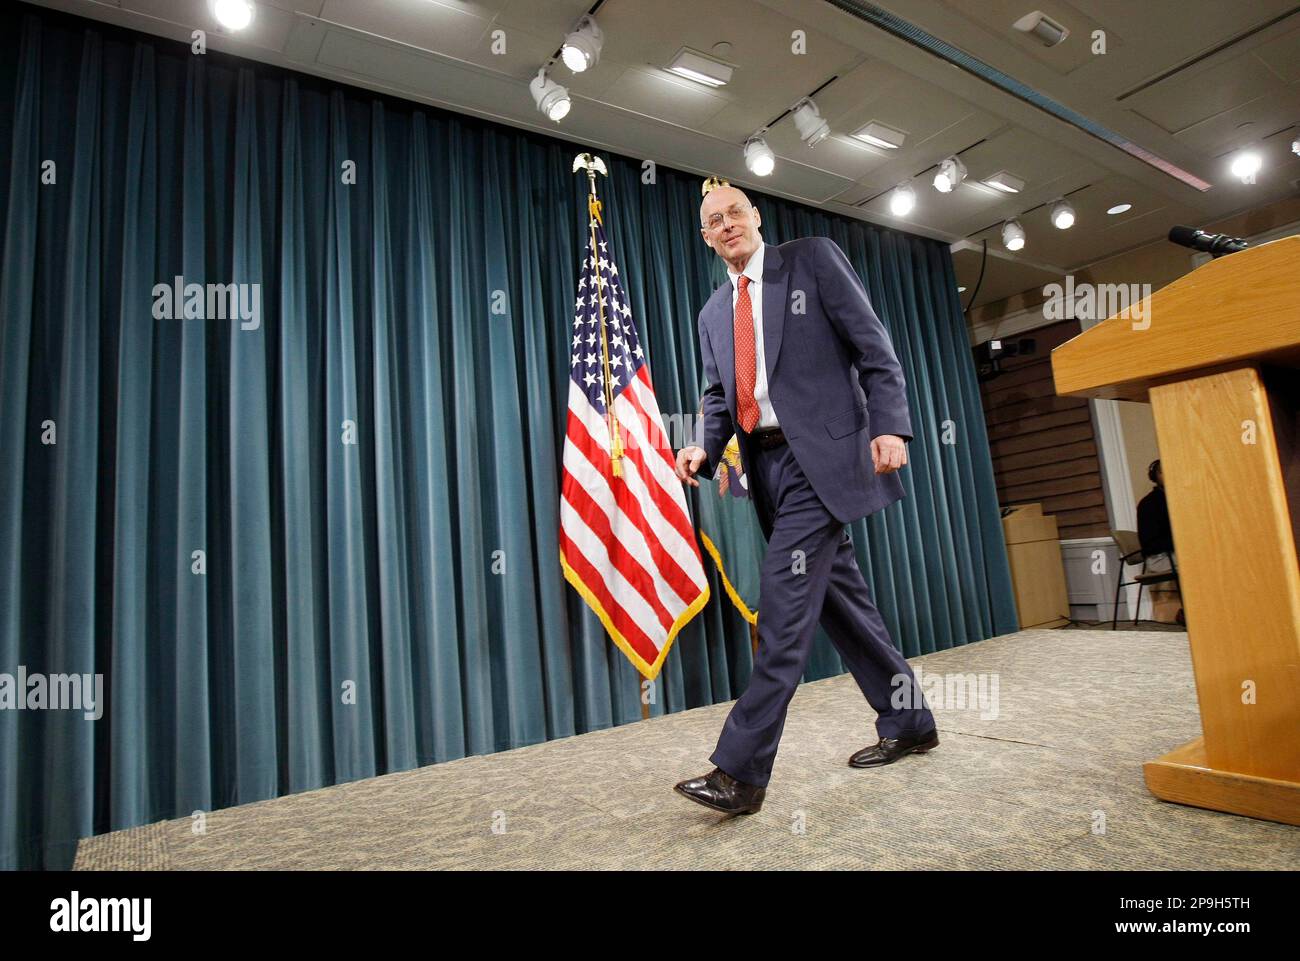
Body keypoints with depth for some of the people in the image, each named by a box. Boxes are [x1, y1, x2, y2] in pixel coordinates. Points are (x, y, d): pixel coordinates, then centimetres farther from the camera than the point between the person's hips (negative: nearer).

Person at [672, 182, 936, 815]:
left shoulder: (812, 259, 4)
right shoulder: (714, 313, 20)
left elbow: (873, 347, -2)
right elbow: (718, 397, 19)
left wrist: (890, 425, -14)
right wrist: (705, 448, -1)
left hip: (820, 454, -6)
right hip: (765, 463, 7)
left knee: (784, 602, -13)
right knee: (837, 593, 12)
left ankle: (741, 771, -9)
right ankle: (907, 722, 30)